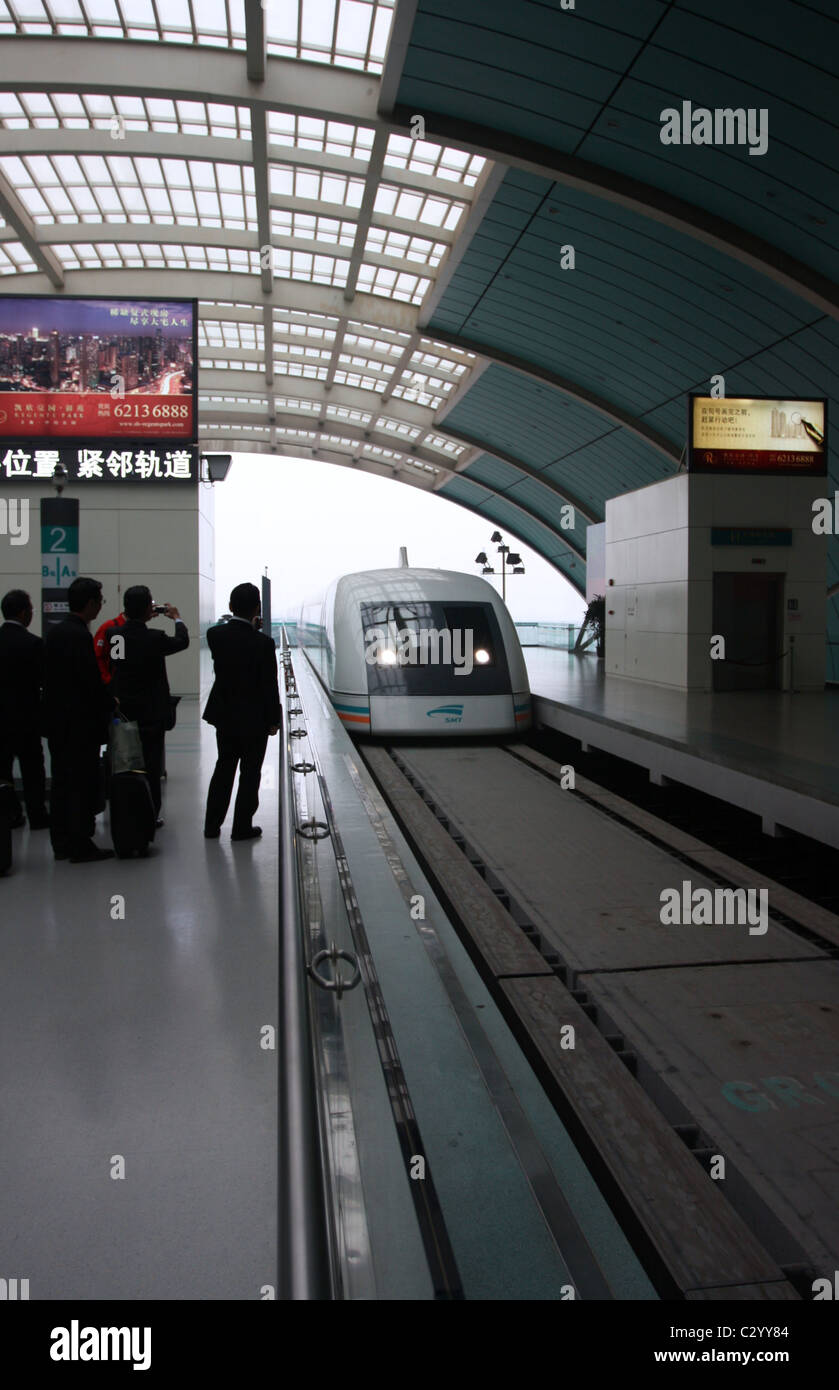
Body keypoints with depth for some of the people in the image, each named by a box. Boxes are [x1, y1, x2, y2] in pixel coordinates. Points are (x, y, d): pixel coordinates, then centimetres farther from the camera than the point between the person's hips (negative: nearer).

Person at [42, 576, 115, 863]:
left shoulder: (55, 632, 9)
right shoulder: (79, 636, -19)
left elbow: (49, 676, 13)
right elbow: (91, 681, -21)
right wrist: (110, 703, -5)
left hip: (56, 719, 9)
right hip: (80, 722, -9)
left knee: (61, 782, 14)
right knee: (83, 784, -1)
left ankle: (61, 843, 21)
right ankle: (81, 846, 4)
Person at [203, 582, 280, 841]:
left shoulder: (215, 634, -8)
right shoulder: (262, 643, -20)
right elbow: (269, 685, -15)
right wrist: (273, 720, -3)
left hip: (224, 715, 5)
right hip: (253, 718, -5)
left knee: (224, 767, 17)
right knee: (250, 772, 9)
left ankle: (212, 825, 22)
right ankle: (242, 827, 16)